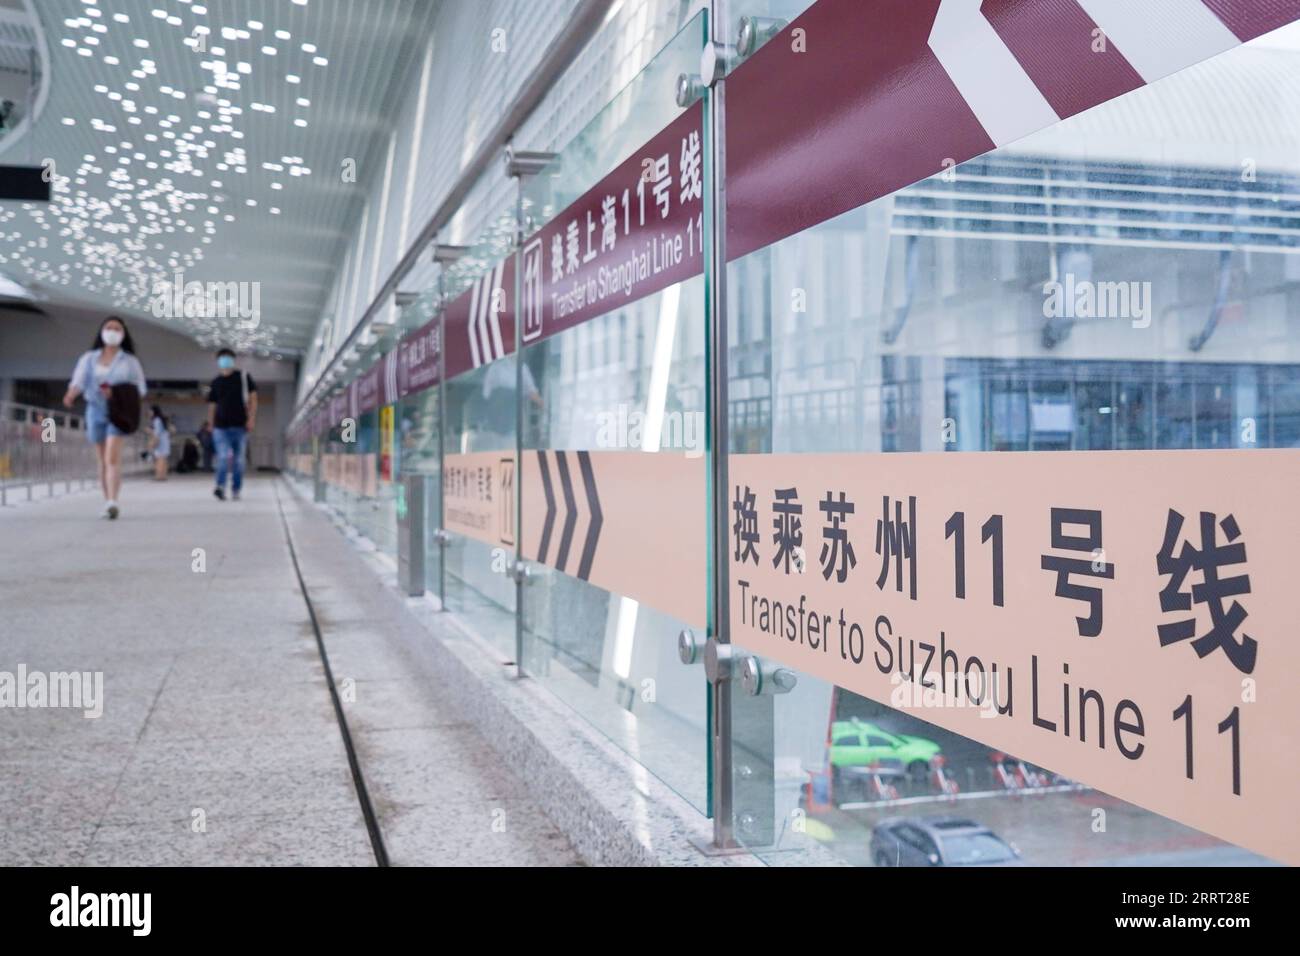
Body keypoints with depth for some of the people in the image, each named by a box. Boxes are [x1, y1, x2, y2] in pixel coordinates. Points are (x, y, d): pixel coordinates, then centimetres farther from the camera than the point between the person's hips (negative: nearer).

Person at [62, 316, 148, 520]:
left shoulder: (130, 361, 5)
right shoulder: (88, 359, 10)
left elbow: (140, 390, 6)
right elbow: (78, 382, -3)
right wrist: (70, 396, -26)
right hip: (95, 411, 3)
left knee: (112, 459, -19)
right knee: (103, 461, 9)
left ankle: (113, 503, -30)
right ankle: (108, 503, 16)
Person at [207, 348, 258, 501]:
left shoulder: (243, 377, 4)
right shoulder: (215, 383, 10)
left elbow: (253, 397, 2)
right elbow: (212, 405, 14)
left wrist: (252, 417, -8)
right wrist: (210, 425, 7)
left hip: (240, 425, 0)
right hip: (221, 426, 0)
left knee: (238, 459, 5)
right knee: (223, 456, -14)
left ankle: (236, 490, 12)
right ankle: (220, 487, -20)